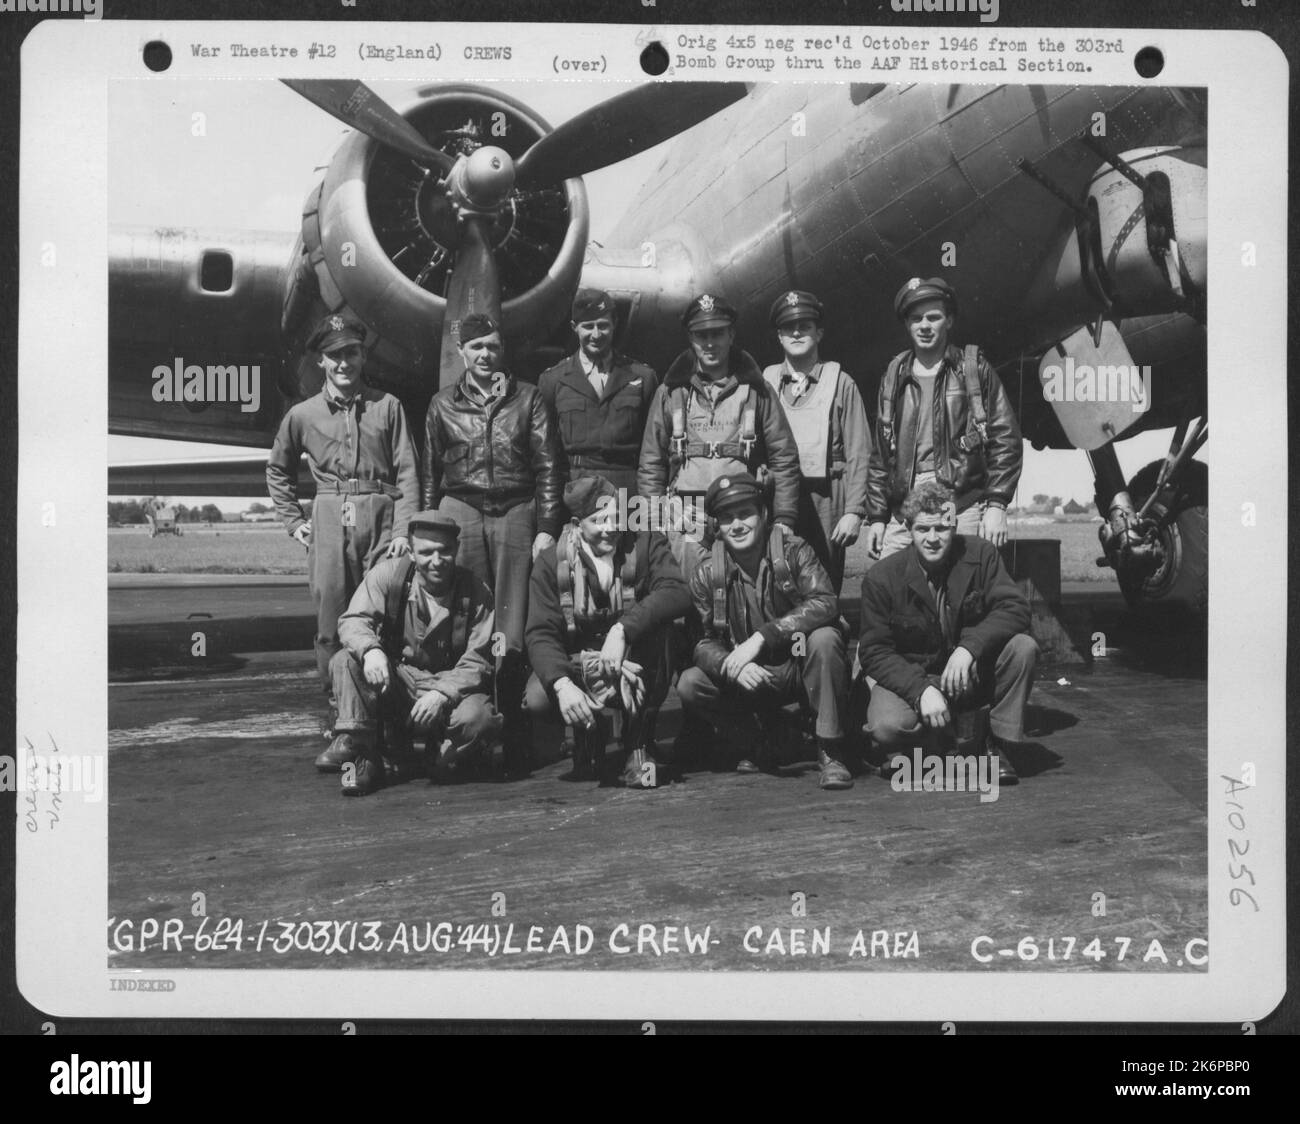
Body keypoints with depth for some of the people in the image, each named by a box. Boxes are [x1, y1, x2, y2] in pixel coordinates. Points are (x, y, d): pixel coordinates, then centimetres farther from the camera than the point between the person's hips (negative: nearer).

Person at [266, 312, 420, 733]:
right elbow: (277, 470, 26)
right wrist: (294, 521, 16)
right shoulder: (303, 415, 12)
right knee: (331, 623, 0)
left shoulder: (387, 407, 8)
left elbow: (407, 472, 4)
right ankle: (339, 714, 7)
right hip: (328, 522, 1)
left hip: (380, 517, -1)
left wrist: (404, 529, -6)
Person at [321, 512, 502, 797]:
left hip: (452, 687, -1)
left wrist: (441, 694, -29)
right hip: (398, 681, 2)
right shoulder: (390, 574, -6)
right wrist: (371, 650, -37)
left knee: (476, 717, -34)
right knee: (347, 661, -24)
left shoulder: (476, 592, -8)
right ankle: (355, 747, -25)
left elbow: (477, 661, -11)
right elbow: (353, 621, -12)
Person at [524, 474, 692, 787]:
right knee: (537, 699, -30)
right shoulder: (551, 562, -8)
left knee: (650, 622, -31)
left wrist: (622, 630, -39)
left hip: (635, 666, 0)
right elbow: (541, 633, -16)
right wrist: (561, 684, -36)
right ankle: (587, 729, 9)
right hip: (579, 664, 1)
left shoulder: (646, 542, -9)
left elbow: (677, 594, -26)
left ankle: (639, 742, -18)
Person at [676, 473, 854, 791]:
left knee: (825, 638, -33)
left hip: (799, 666, -3)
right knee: (689, 684, -17)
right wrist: (733, 666, -30)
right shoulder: (707, 573, -4)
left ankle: (831, 753, -22)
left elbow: (825, 603, -27)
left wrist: (760, 637, -35)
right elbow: (704, 643, -6)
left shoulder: (794, 551, -11)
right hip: (749, 677, 3)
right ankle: (757, 747, 7)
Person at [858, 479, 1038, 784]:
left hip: (973, 675, 2)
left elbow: (1015, 608, -16)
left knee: (1023, 647, -26)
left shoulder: (980, 554, -8)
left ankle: (998, 746, -9)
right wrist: (921, 690, -26)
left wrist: (969, 647, -32)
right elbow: (875, 652, -11)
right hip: (910, 677, -2)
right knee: (887, 727, -33)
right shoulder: (882, 577, -12)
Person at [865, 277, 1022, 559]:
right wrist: (877, 517, 13)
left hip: (962, 507, -3)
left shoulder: (974, 370, 5)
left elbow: (1006, 440, 1)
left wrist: (996, 505, -7)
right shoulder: (894, 377, 16)